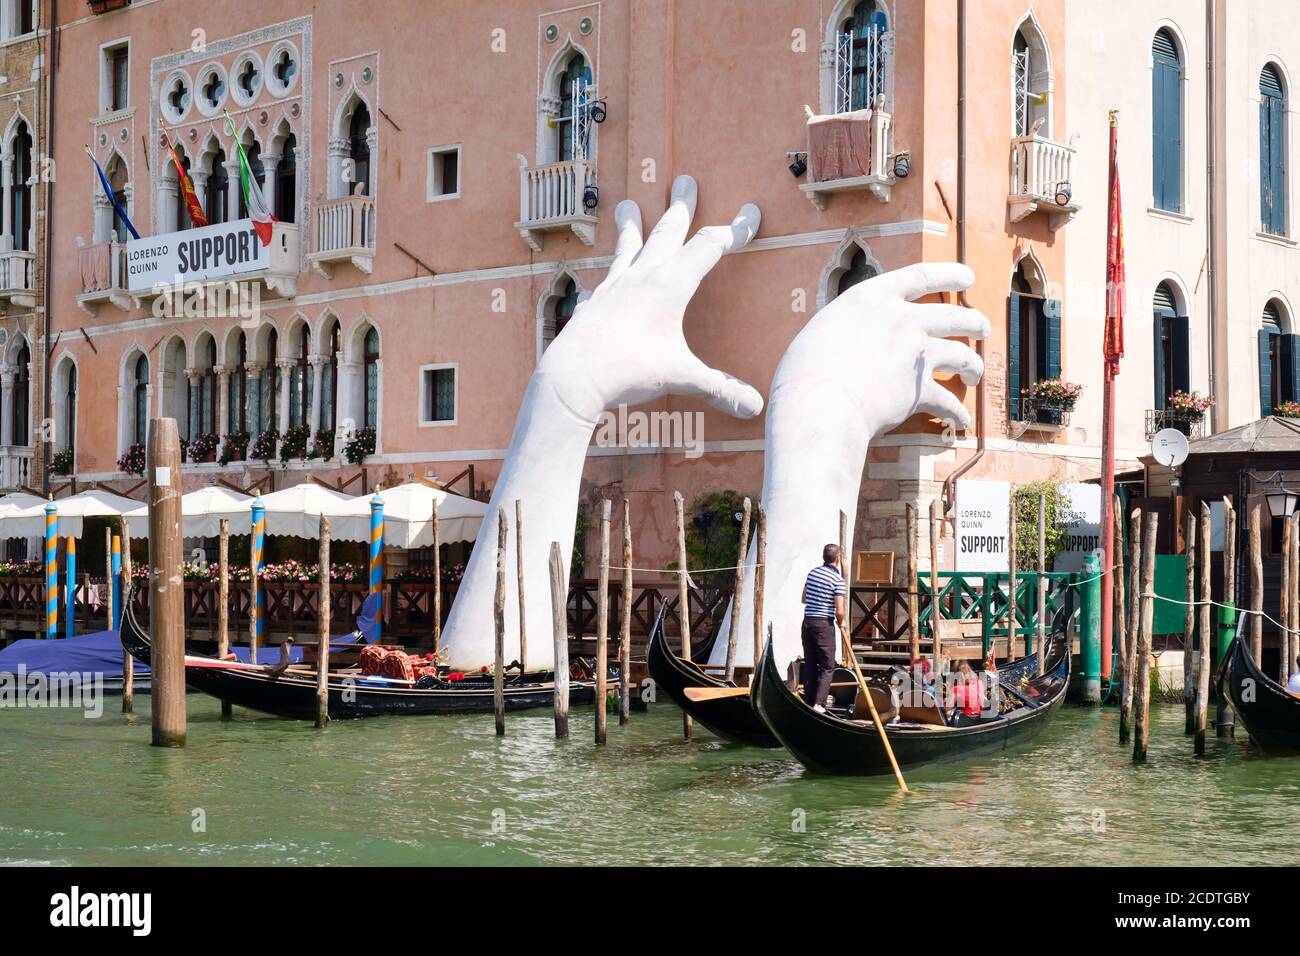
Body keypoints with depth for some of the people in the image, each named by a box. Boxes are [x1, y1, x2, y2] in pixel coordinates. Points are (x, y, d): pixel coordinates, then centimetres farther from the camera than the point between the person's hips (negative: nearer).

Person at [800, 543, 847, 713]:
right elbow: (839, 611, -15)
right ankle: (819, 704, -11)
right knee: (827, 667, -1)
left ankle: (809, 702, 13)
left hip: (807, 622, 6)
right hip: (824, 624, -6)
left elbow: (803, 599, 19)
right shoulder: (838, 580, -10)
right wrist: (840, 623, 5)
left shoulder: (812, 573, 9)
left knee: (809, 665, 12)